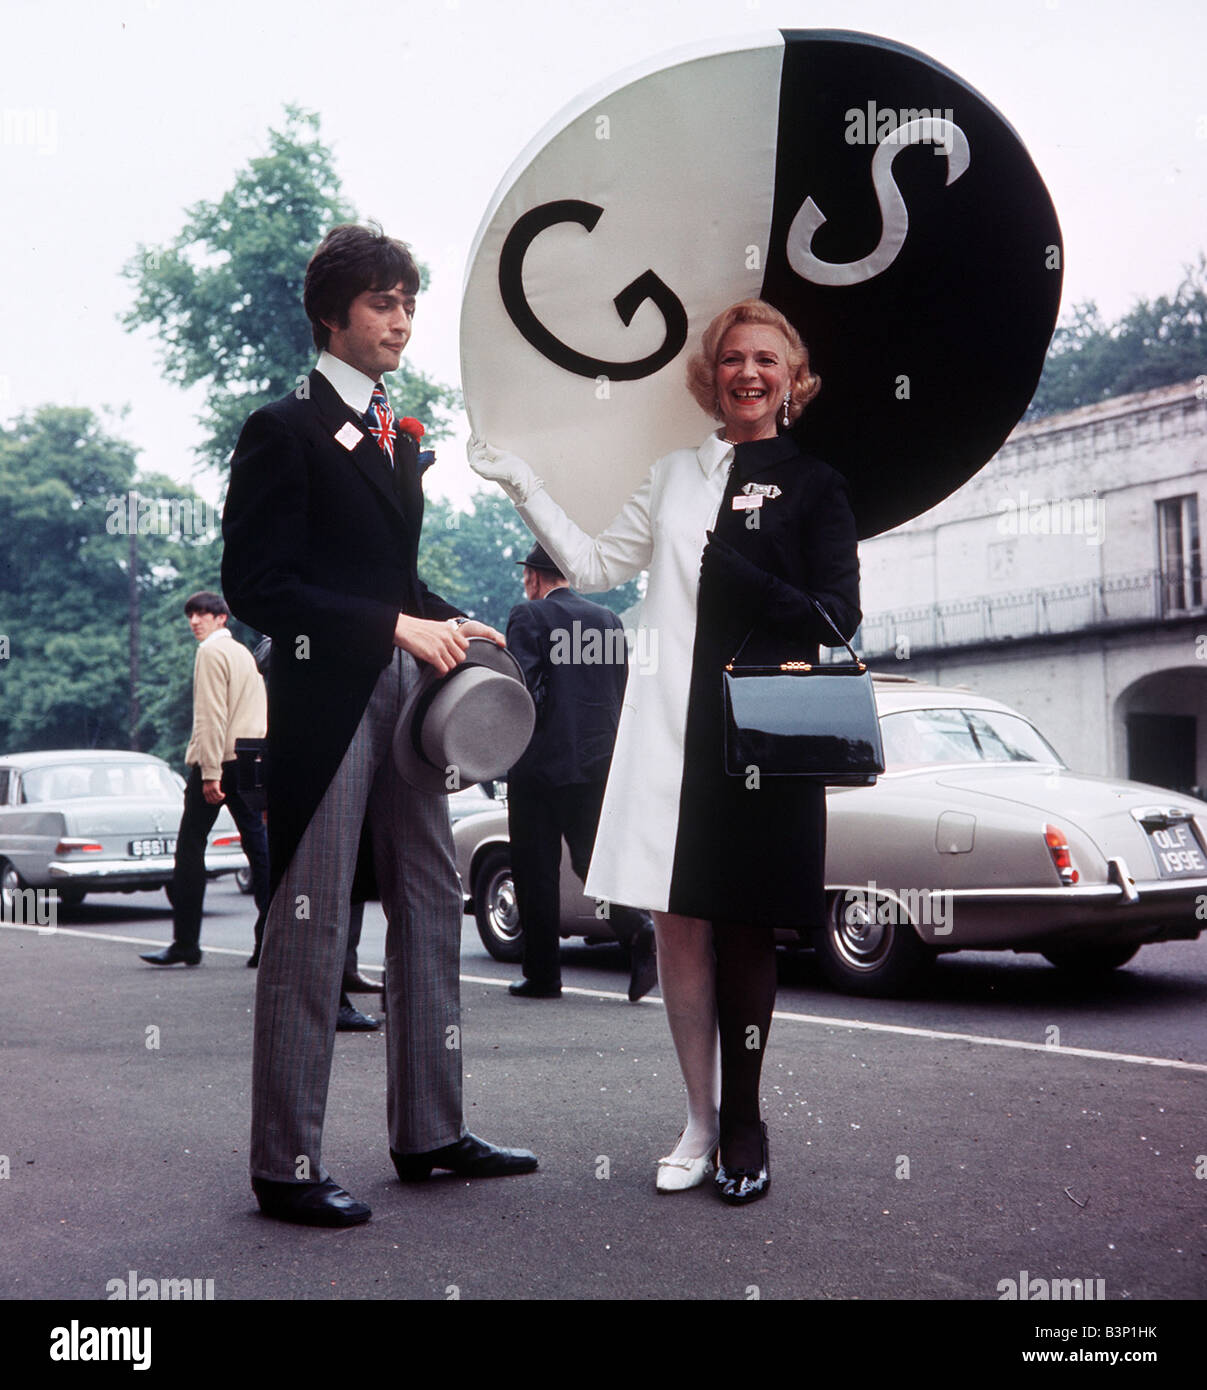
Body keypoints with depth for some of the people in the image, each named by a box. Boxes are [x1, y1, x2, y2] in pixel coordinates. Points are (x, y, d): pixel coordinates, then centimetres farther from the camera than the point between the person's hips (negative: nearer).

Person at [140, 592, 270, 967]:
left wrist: (210, 771, -17)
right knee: (257, 844, 6)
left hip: (218, 759, -8)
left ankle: (185, 942, -3)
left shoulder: (212, 651, -5)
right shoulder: (243, 652, 21)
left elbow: (212, 715, -14)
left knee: (190, 845, -3)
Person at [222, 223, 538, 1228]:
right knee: (310, 928, -4)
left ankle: (431, 1132, 23)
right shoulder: (285, 430, -6)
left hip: (404, 692, 9)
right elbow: (256, 586, -13)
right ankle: (288, 1166, 6)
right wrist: (396, 627, -18)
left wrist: (451, 623, 5)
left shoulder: (397, 437, 19)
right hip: (326, 696, -8)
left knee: (433, 906, 11)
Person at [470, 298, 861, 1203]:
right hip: (671, 728, 3)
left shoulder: (814, 485, 6)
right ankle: (701, 1120, 14)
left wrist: (726, 566, -9)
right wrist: (525, 487, 13)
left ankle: (745, 1122, 14)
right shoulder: (676, 476, 18)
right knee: (678, 922, 2)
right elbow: (595, 566, 18)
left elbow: (837, 618, -2)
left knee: (744, 928, 1)